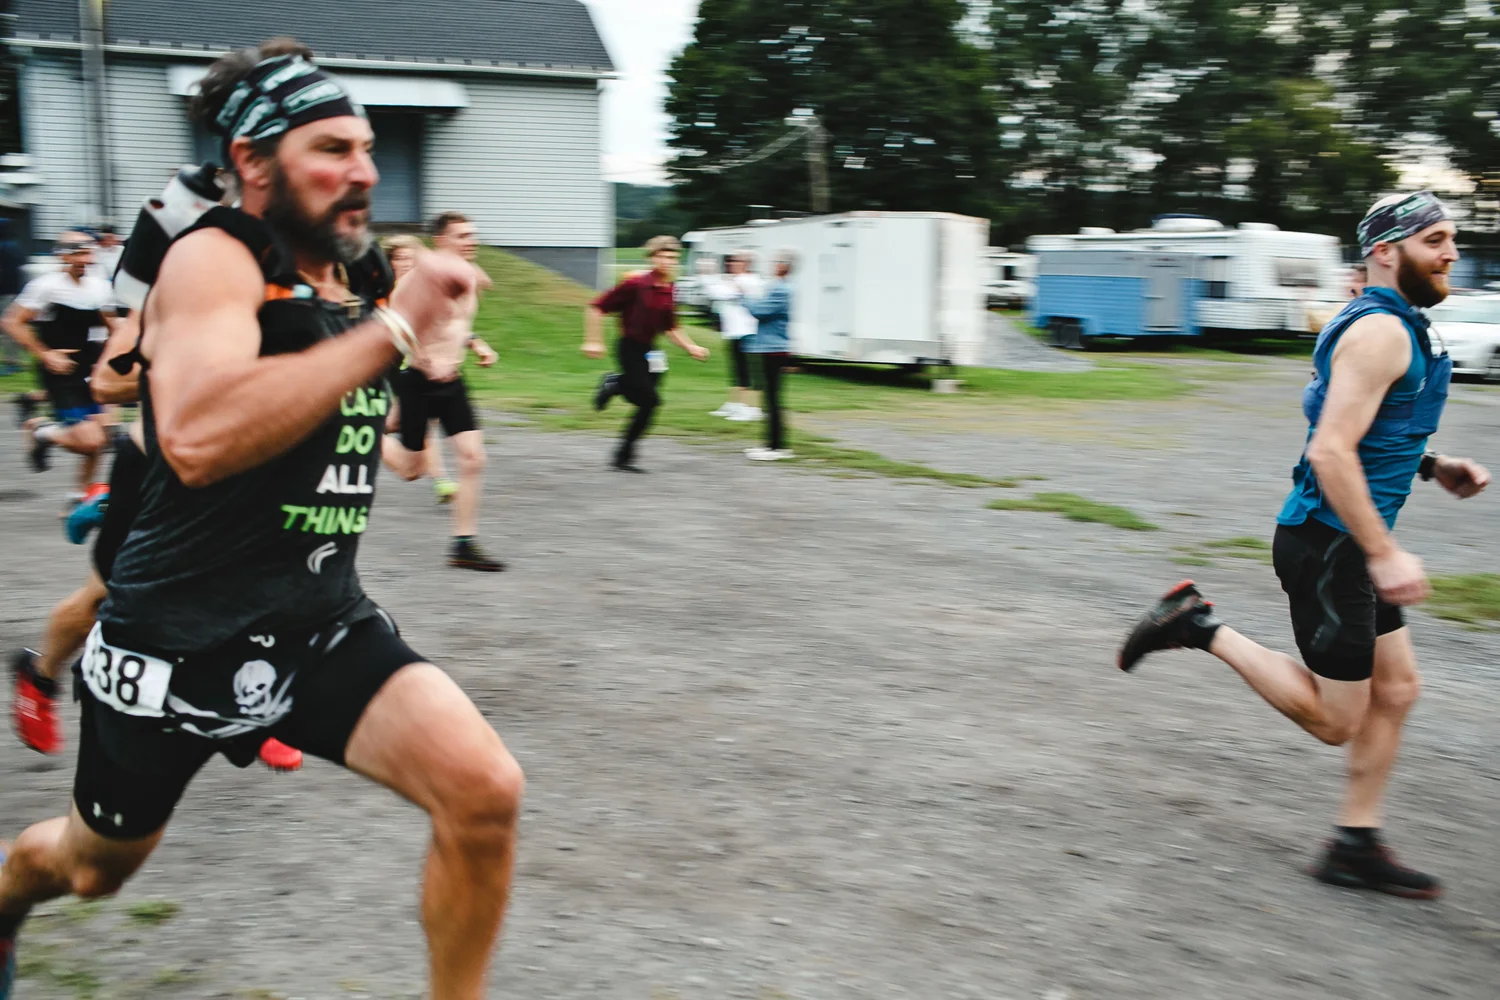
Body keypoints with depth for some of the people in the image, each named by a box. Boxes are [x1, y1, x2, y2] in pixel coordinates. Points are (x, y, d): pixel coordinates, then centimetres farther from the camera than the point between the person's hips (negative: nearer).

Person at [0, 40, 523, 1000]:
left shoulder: (363, 277, 6)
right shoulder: (213, 259, -15)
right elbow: (198, 440, -36)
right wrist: (391, 329, -33)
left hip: (324, 621, 5)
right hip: (182, 634, -4)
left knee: (484, 791, -19)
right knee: (95, 866, 21)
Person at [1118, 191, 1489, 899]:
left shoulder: (1395, 325, 16)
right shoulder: (1380, 331, -17)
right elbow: (1330, 451, -26)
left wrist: (1430, 465, 15)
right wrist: (1383, 554, -25)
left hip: (1351, 543, 11)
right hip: (1327, 543, -10)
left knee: (1396, 688, 13)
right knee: (1334, 721, -2)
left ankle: (1356, 847, 21)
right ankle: (1200, 629, 4)